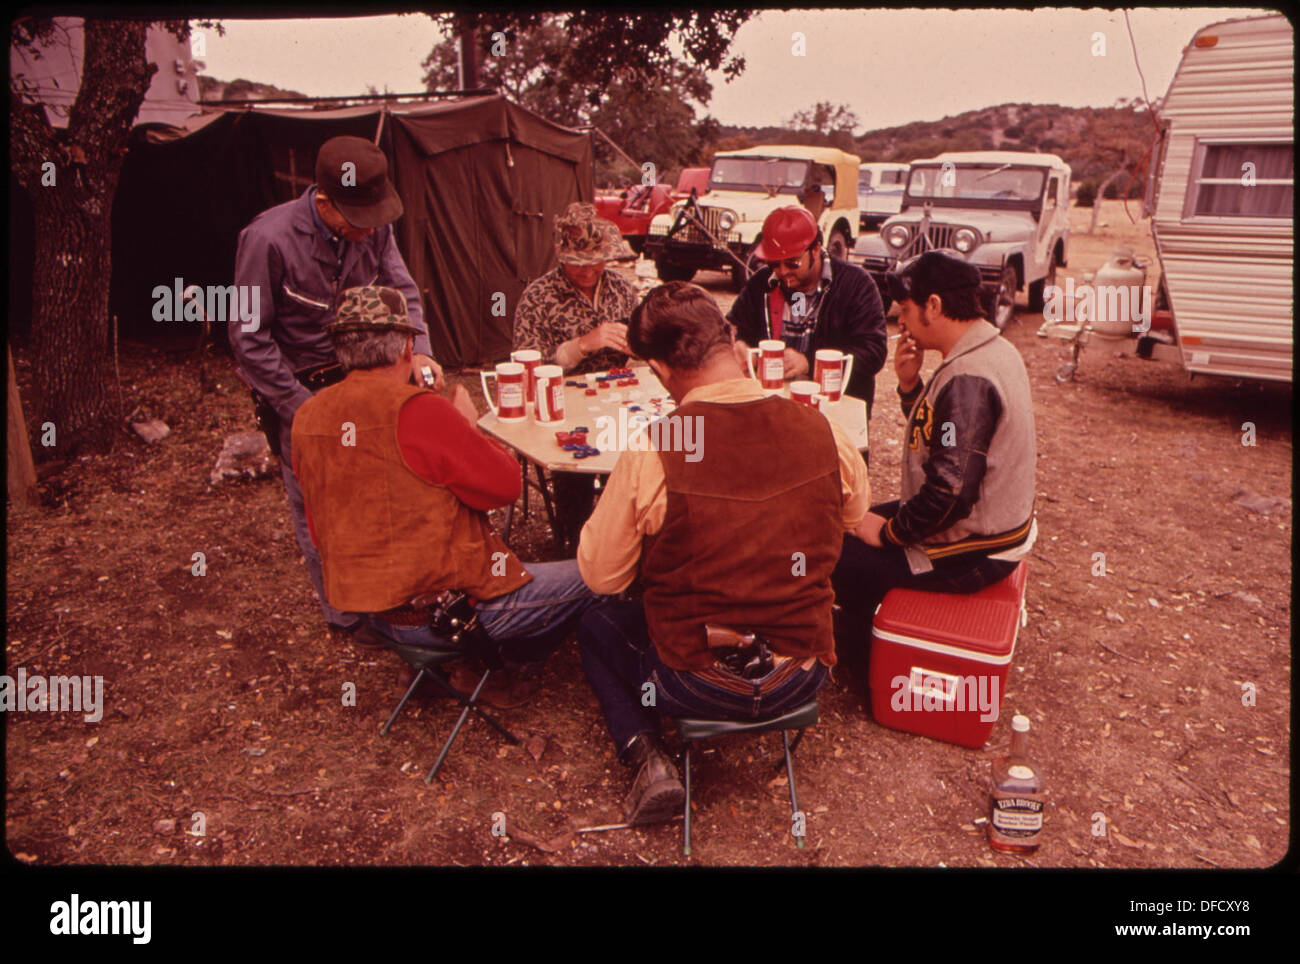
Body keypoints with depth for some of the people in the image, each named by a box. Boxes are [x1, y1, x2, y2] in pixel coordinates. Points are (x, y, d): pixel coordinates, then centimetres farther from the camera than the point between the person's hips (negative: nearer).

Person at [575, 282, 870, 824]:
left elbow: (600, 576, -10)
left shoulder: (649, 455, -24)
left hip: (696, 687, -4)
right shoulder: (822, 433, -13)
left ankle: (646, 757, 8)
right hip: (802, 680, 5)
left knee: (595, 627, 25)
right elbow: (853, 518, 9)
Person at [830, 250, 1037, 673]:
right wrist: (910, 385, -4)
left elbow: (950, 492, -31)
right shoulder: (995, 349, 4)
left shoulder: (967, 379, -29)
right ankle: (863, 645, 31)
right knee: (860, 522, 18)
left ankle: (863, 671, 21)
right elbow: (939, 435, 12)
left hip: (971, 551, -10)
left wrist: (888, 532, -16)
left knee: (842, 557, -4)